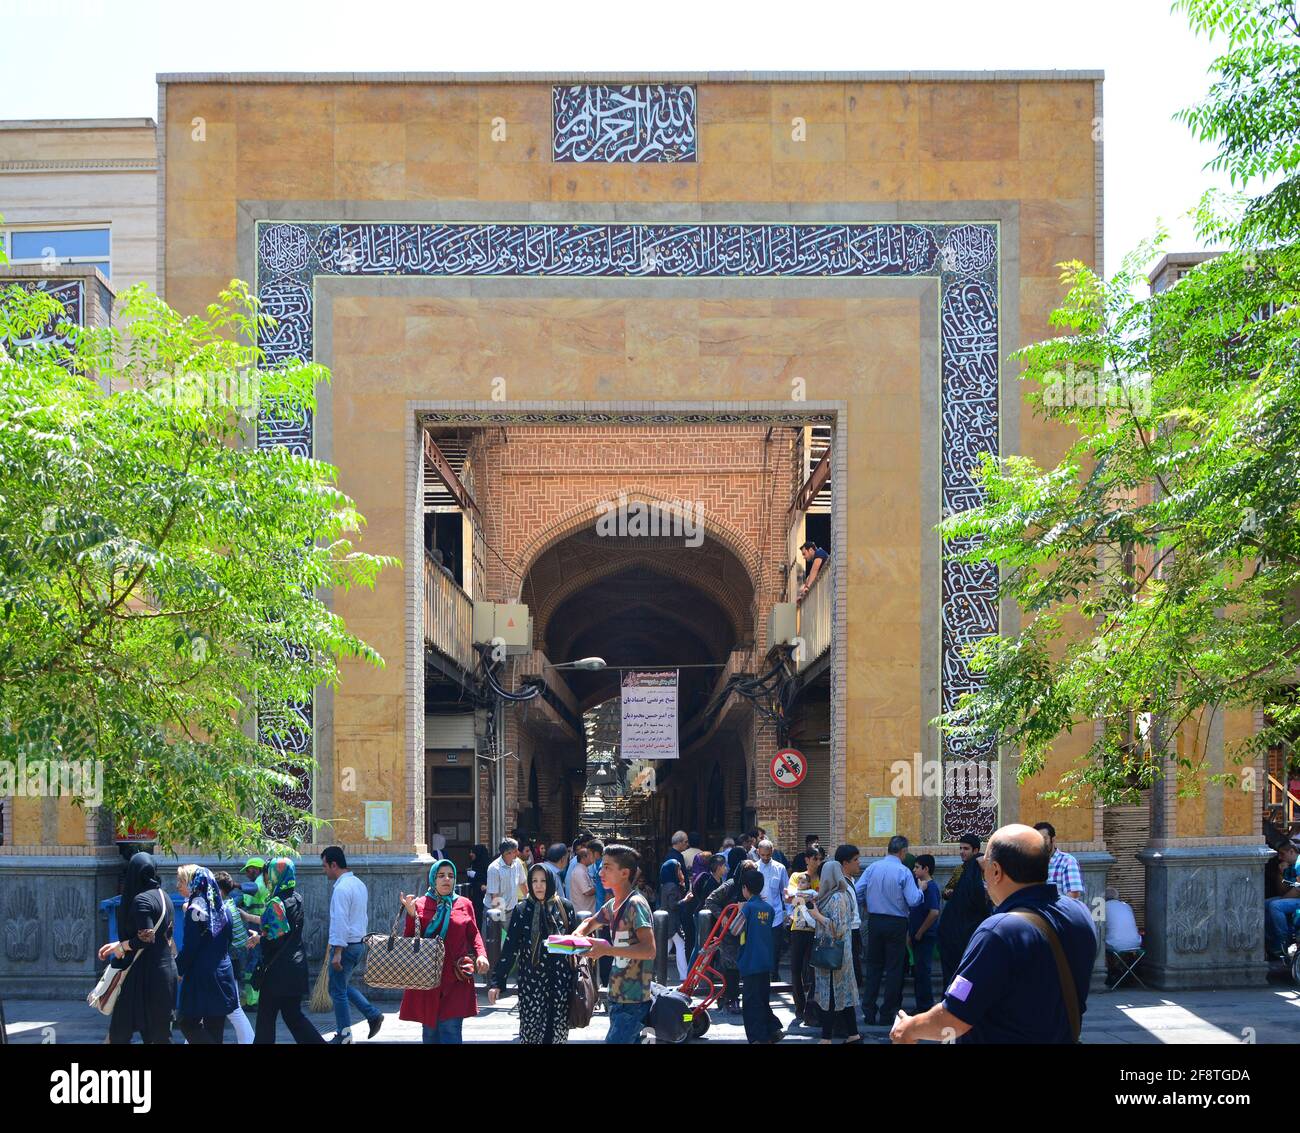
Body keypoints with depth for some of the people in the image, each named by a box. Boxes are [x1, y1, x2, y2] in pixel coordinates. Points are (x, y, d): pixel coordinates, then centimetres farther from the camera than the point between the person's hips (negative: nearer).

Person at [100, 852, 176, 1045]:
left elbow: (146, 938, -22)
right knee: (160, 1032, 9)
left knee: (119, 1030, 2)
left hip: (143, 974, -8)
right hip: (165, 972, 8)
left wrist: (121, 946, -5)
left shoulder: (141, 900, -14)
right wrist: (119, 944, 19)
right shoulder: (162, 897, 12)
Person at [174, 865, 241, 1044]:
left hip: (201, 975, -7)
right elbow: (229, 939, 17)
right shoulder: (221, 908, 9)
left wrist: (178, 968, -2)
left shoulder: (195, 909, -13)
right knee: (215, 1026, 10)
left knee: (187, 1021, 0)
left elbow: (189, 947, -14)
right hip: (223, 972, 7)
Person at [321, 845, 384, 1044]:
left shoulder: (341, 888, -19)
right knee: (342, 986, 21)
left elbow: (340, 922, -23)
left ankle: (343, 1036, 9)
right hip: (359, 943, 9)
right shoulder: (359, 884, 11)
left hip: (345, 945, -9)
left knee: (338, 990, 3)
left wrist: (337, 953, -23)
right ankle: (373, 1015, 12)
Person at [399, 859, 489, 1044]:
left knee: (451, 1033, -8)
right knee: (430, 1031, 9)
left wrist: (481, 954, -3)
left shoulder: (464, 905, 7)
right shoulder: (419, 904, 3)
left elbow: (473, 934, 14)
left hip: (455, 982, -1)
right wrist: (411, 915, -13)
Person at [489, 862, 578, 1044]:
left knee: (558, 1031, 0)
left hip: (561, 980, 1)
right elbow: (510, 947, -2)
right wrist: (496, 982, -7)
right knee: (531, 1031, -4)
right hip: (532, 980, -1)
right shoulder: (522, 910, 0)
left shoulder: (565, 907, 3)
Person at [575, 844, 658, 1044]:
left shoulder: (636, 904, -14)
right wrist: (577, 936, 10)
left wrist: (607, 949, -24)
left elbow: (649, 950, -23)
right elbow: (591, 922, 32)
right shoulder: (612, 905, 12)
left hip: (632, 1002, -9)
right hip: (618, 997, 9)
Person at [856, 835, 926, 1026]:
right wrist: (920, 890, 3)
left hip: (874, 922, 4)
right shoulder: (904, 872, -12)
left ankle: (868, 1012, 11)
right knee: (894, 968, 6)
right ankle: (887, 1014, 7)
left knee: (873, 966, 12)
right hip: (896, 923, -4)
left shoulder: (872, 868, -1)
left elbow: (857, 893, -1)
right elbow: (914, 901, -17)